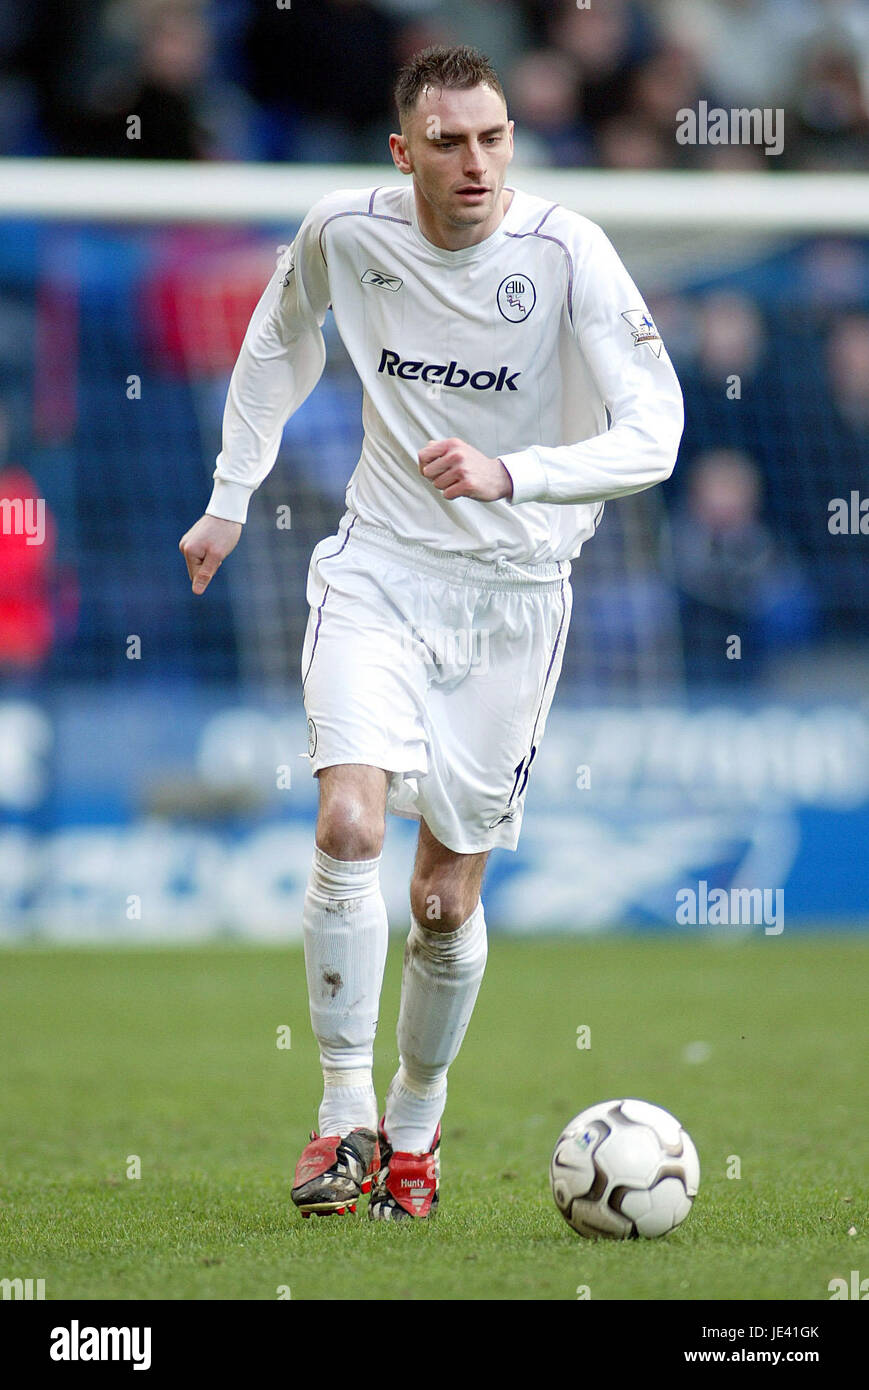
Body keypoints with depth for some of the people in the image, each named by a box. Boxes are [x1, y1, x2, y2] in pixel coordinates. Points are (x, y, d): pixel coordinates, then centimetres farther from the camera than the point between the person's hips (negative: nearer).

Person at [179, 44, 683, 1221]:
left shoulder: (567, 253, -16)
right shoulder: (347, 233, -7)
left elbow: (652, 439, -19)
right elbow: (281, 342, 17)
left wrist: (509, 474, -33)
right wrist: (230, 499, 16)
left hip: (513, 591, -1)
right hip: (380, 570, 1)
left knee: (447, 896, 4)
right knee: (349, 825, -21)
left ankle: (415, 1123, 27)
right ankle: (345, 1113, -10)